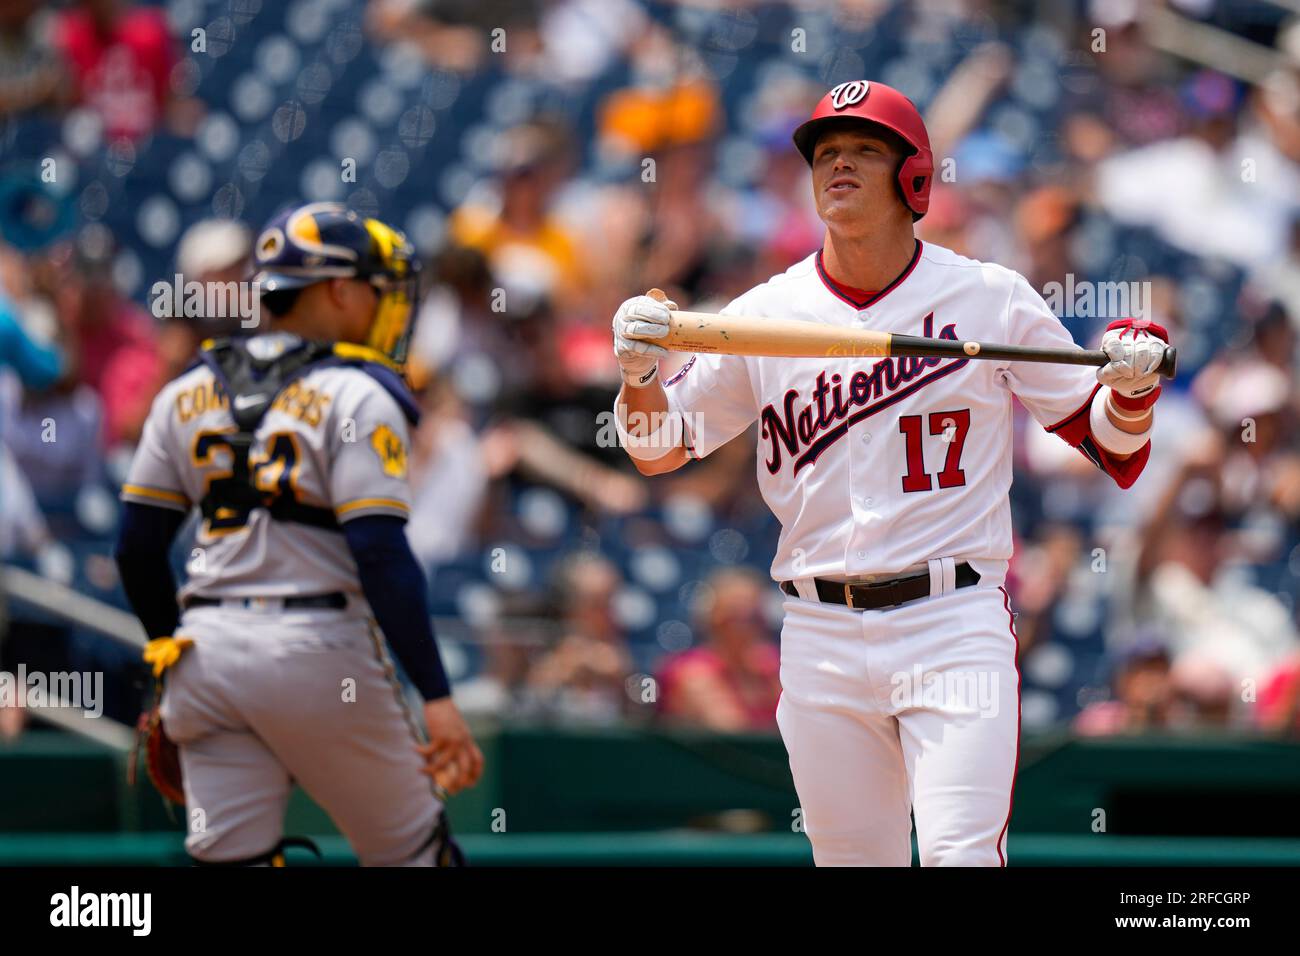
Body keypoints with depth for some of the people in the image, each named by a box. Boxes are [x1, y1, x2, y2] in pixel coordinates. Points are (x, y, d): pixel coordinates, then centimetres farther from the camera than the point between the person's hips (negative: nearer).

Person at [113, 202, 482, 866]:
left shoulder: (189, 392, 11)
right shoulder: (356, 396, -6)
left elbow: (137, 549, 11)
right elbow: (382, 556, -16)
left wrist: (173, 652, 25)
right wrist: (437, 698, -17)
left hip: (206, 658, 5)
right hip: (316, 658, -5)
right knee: (409, 849, 9)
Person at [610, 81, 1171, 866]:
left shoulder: (992, 300, 3)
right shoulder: (767, 314, 7)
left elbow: (1105, 438, 9)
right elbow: (658, 448, 9)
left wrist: (1132, 388, -13)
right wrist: (641, 374, -11)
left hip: (955, 624, -3)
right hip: (821, 638, 3)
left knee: (959, 854, -17)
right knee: (852, 856, 5)